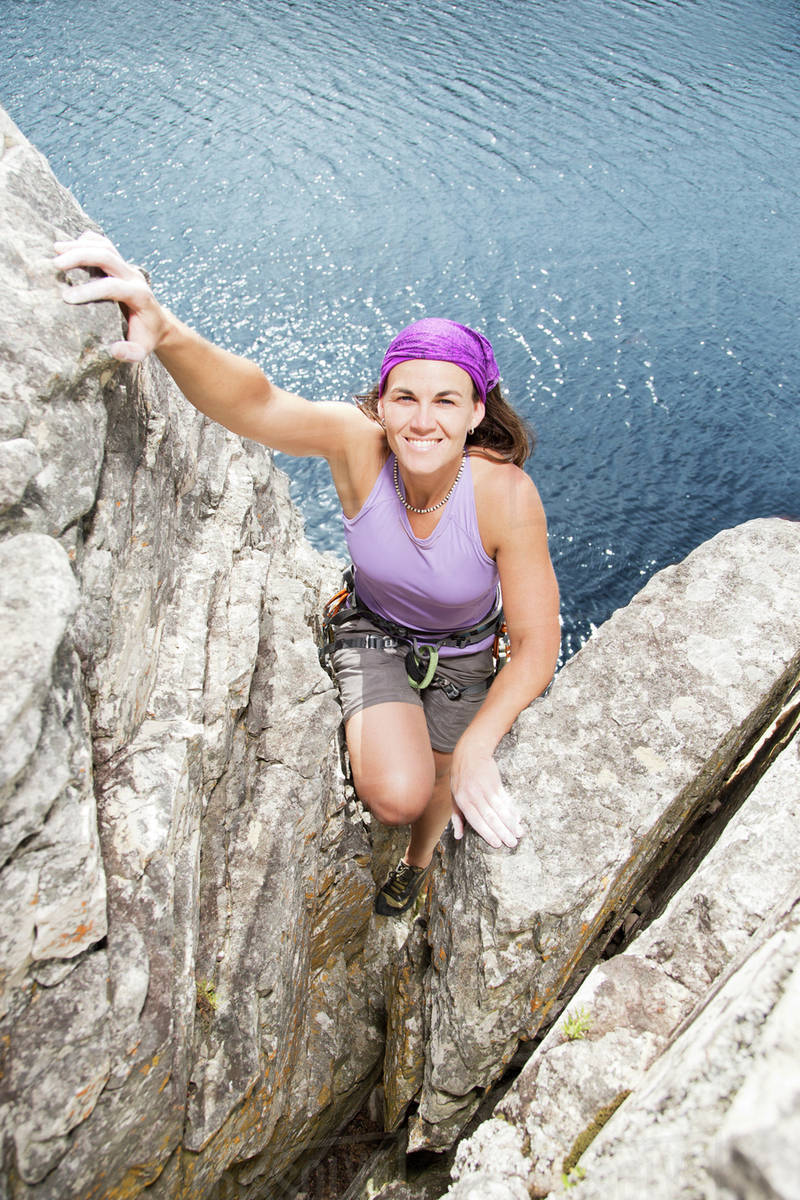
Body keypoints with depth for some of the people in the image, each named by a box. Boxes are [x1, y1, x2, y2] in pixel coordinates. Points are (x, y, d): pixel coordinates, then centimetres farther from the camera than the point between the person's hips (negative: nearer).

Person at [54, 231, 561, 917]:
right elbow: (255, 403, -52)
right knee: (395, 794, -21)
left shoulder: (506, 495, -34)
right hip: (374, 633, 0)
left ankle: (420, 858, 58)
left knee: (438, 792, 17)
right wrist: (166, 332, -72)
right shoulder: (358, 443, -31)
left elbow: (538, 645, -26)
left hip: (467, 653, 0)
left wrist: (474, 749, -37)